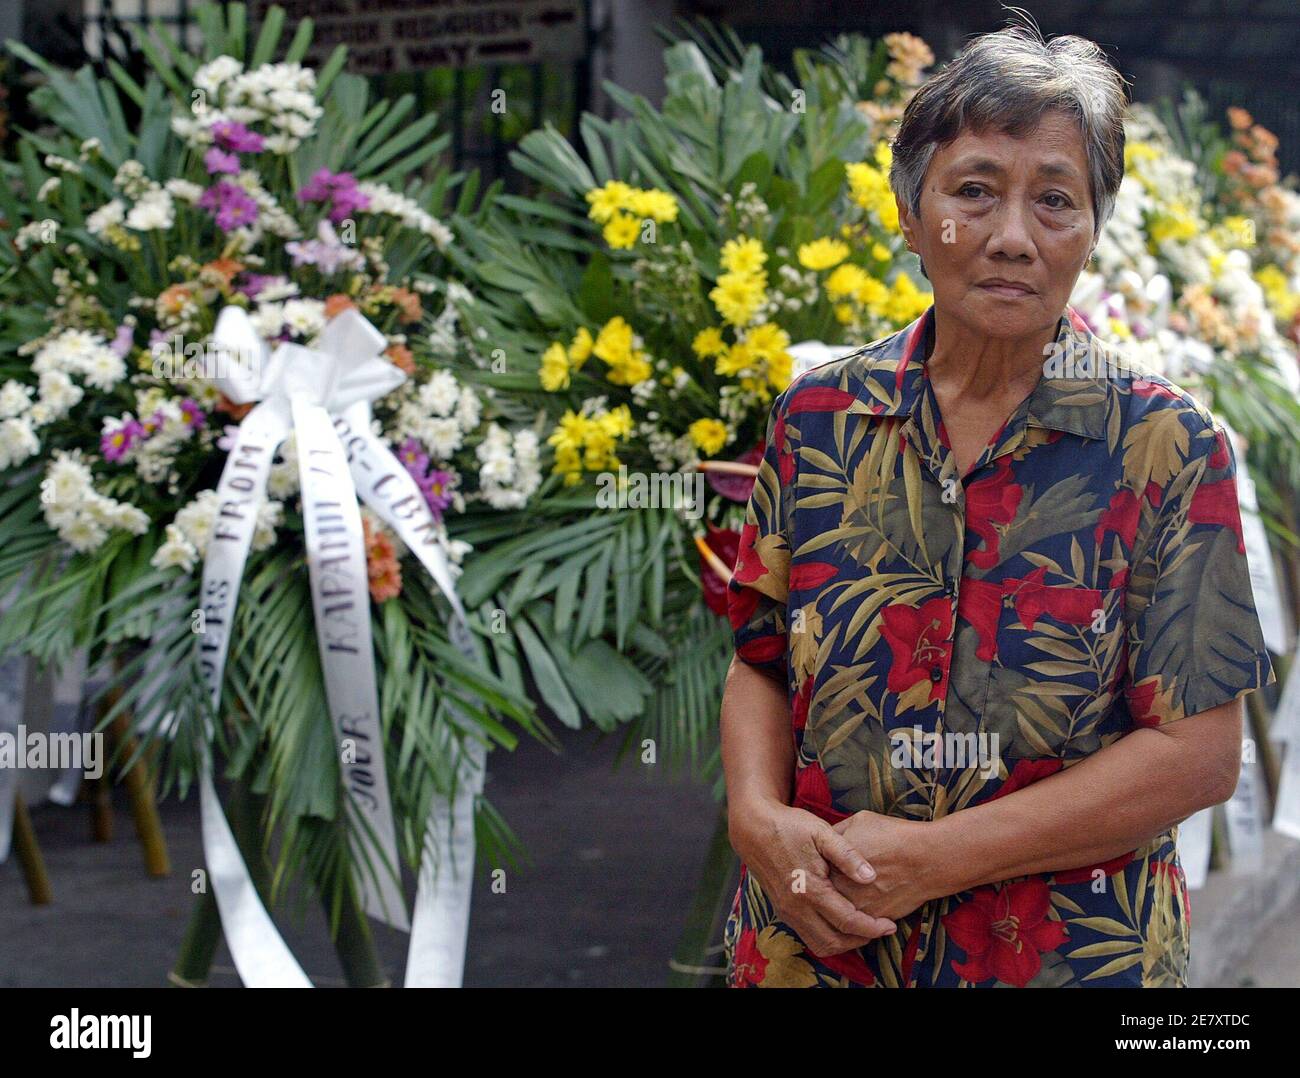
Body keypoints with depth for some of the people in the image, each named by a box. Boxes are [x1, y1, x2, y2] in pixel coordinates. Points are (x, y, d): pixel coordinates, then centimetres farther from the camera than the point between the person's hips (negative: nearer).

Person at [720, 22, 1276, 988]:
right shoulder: (820, 418, -1)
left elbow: (1198, 753, -12)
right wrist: (757, 817, -16)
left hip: (1074, 950, -2)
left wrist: (932, 857, -18)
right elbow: (761, 665, 5)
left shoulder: (1167, 447, -10)